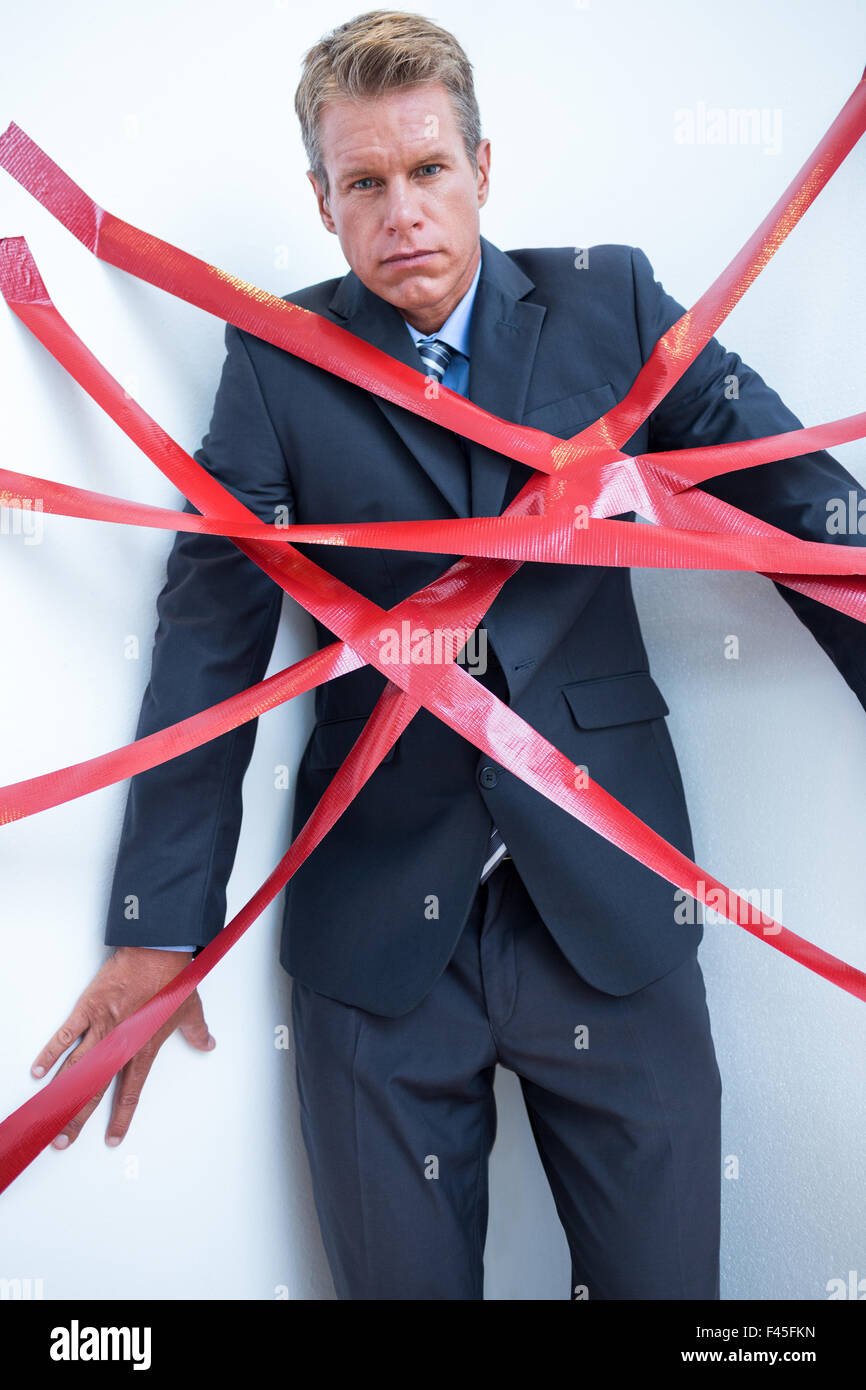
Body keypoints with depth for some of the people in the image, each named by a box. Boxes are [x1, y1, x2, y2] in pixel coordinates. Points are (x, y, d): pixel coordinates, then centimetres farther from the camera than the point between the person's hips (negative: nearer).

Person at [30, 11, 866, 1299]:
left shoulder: (611, 301, 3)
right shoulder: (276, 359, 0)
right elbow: (209, 637, -3)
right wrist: (157, 930, -5)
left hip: (606, 894, 1)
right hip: (377, 915, 0)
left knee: (664, 1268, 11)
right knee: (399, 1273, 13)